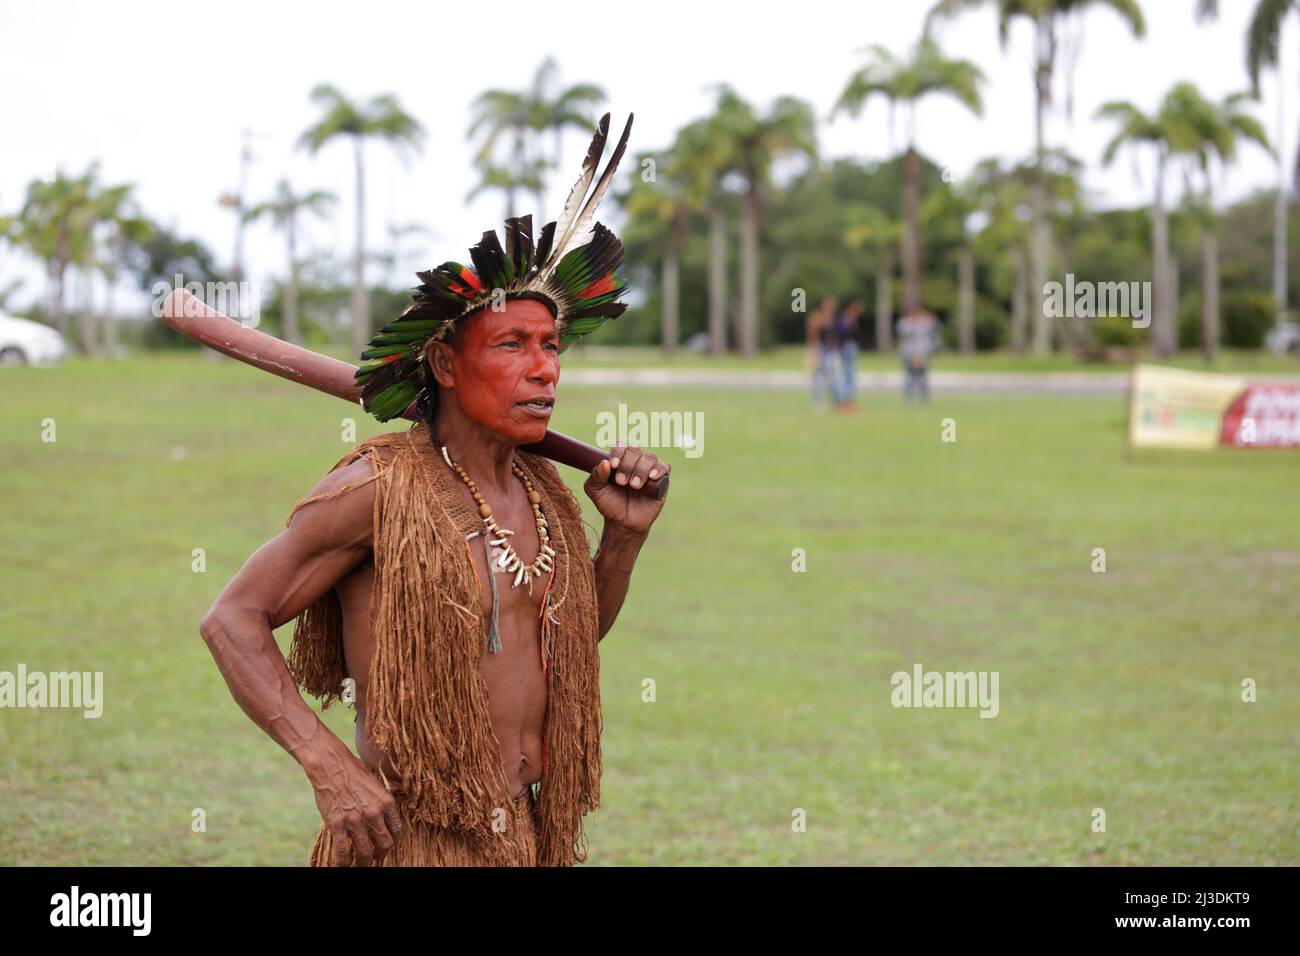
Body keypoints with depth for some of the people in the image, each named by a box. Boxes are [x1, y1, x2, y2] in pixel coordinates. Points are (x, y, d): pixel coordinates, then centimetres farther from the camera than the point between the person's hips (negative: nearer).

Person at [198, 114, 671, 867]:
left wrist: (626, 534, 3)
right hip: (414, 835, -7)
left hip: (535, 829, 7)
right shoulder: (378, 487, -14)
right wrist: (330, 768, -21)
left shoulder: (544, 491, 6)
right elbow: (233, 620, -12)